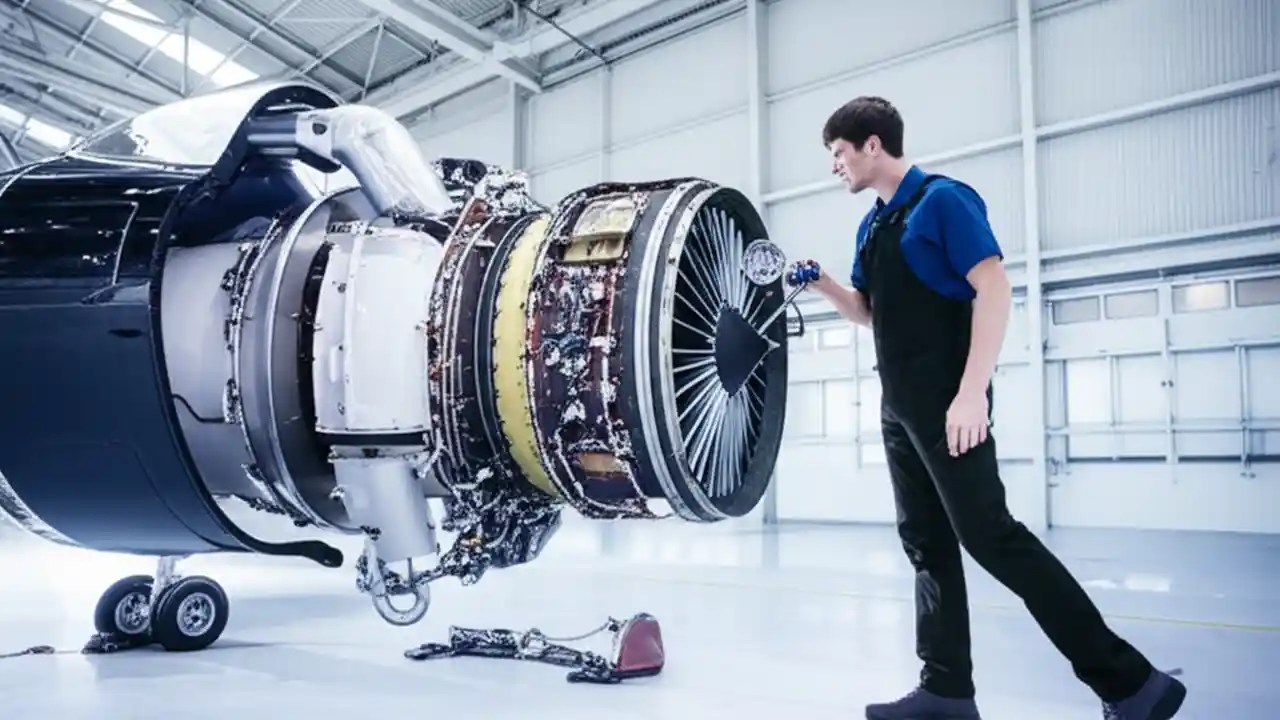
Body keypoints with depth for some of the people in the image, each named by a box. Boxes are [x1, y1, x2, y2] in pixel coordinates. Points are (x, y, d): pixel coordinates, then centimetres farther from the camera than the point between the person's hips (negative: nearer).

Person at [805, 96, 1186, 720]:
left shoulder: (942, 199, -8)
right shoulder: (871, 226, 17)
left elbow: (993, 289, -16)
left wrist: (972, 391, -24)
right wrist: (822, 285, 5)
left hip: (949, 402, -9)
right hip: (900, 406, 9)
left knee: (987, 534, -12)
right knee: (926, 544, 8)